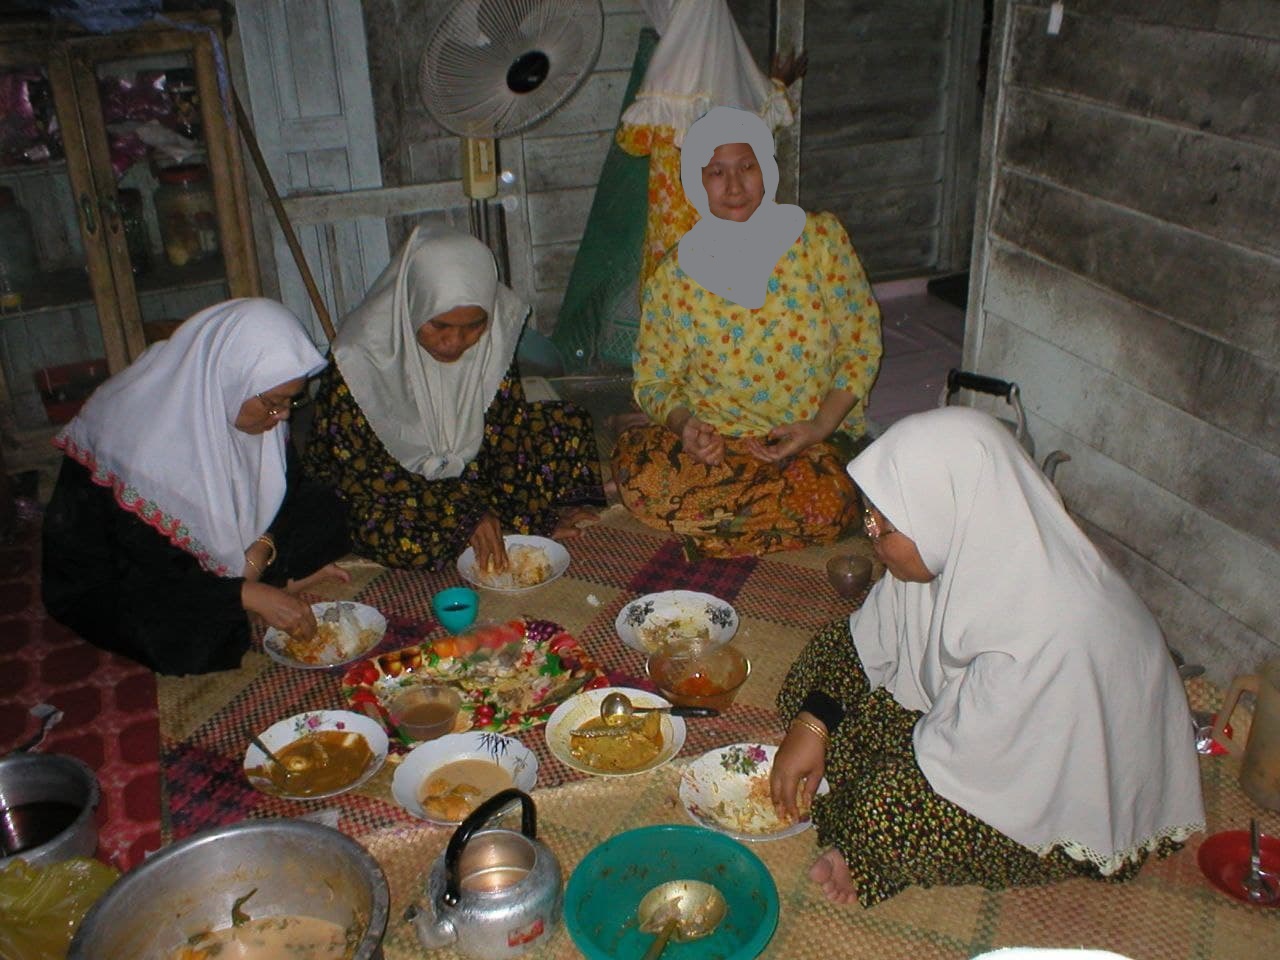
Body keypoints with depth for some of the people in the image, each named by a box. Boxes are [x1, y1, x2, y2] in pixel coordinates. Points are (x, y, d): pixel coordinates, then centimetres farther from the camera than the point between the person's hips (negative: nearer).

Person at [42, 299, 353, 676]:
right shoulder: (141, 444, -35)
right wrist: (250, 595, -32)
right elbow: (146, 583, -28)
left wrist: (263, 546, -18)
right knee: (196, 640, -33)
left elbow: (282, 486, 1)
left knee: (319, 510, -12)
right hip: (105, 580, -6)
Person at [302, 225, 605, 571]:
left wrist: (541, 513, -12)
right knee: (410, 538, -36)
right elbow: (364, 468, -23)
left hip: (467, 470, 4)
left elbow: (508, 426, -5)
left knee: (569, 425, -6)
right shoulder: (361, 358, -27)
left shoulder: (495, 334, -14)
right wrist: (464, 512, -31)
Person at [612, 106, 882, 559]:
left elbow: (861, 343, 0)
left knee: (827, 502, -34)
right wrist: (683, 424, -20)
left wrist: (822, 425, -14)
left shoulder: (821, 240, -3)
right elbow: (654, 380, 3)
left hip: (810, 440, 0)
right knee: (638, 470, -31)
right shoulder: (675, 275, -2)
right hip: (711, 439, 0)